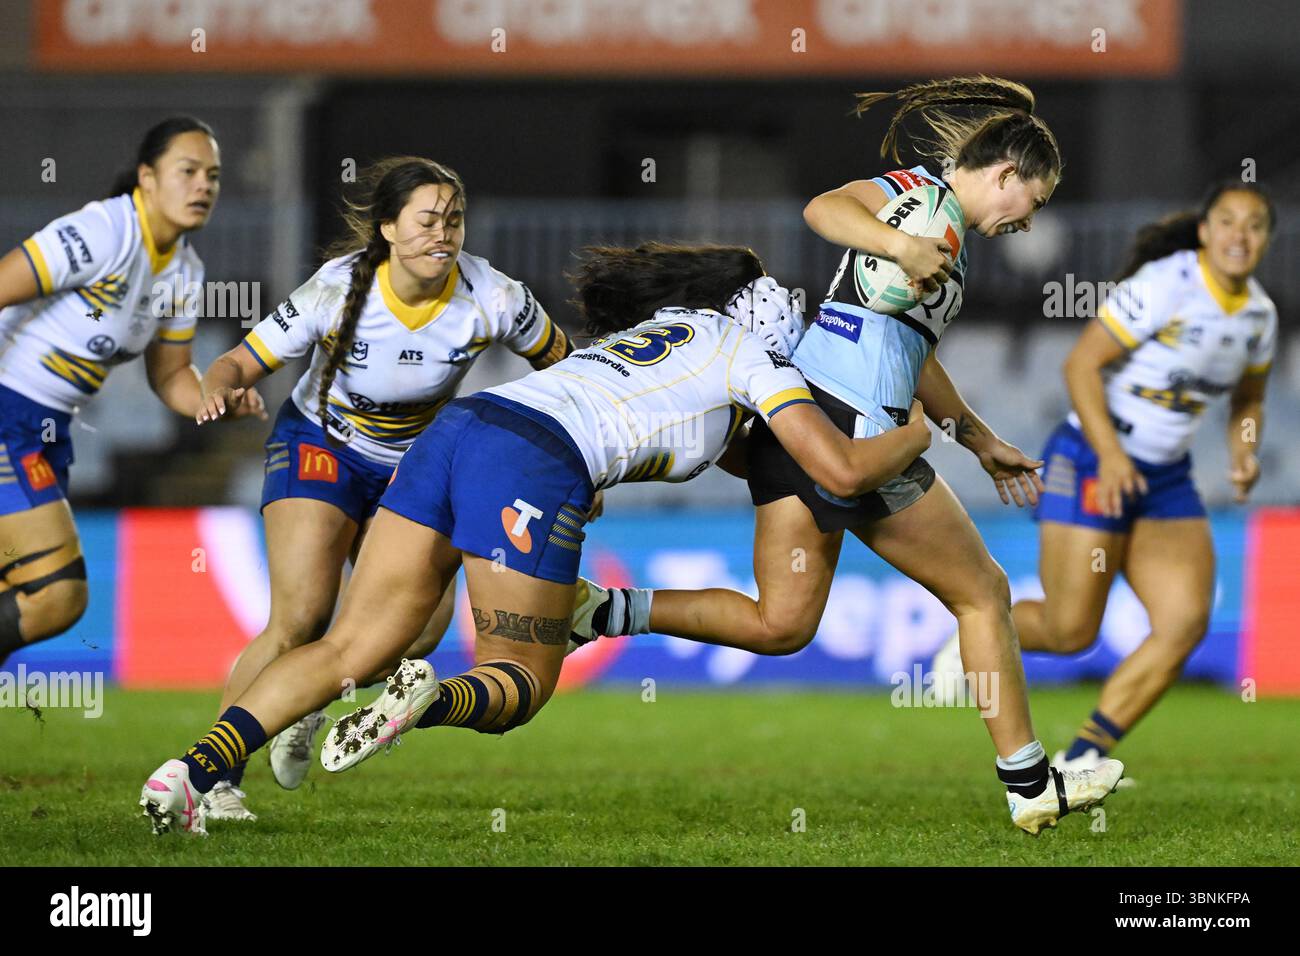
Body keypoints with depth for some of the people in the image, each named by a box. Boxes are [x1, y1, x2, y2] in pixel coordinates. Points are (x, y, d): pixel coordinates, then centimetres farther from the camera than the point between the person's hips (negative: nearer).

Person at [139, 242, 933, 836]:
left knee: (353, 647, 4)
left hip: (455, 429, 6)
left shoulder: (659, 329, 35)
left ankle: (198, 768, -15)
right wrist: (916, 435, 29)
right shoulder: (751, 353, 16)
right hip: (534, 469, -6)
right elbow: (844, 471, 11)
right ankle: (431, 700, -28)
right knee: (521, 682, 7)